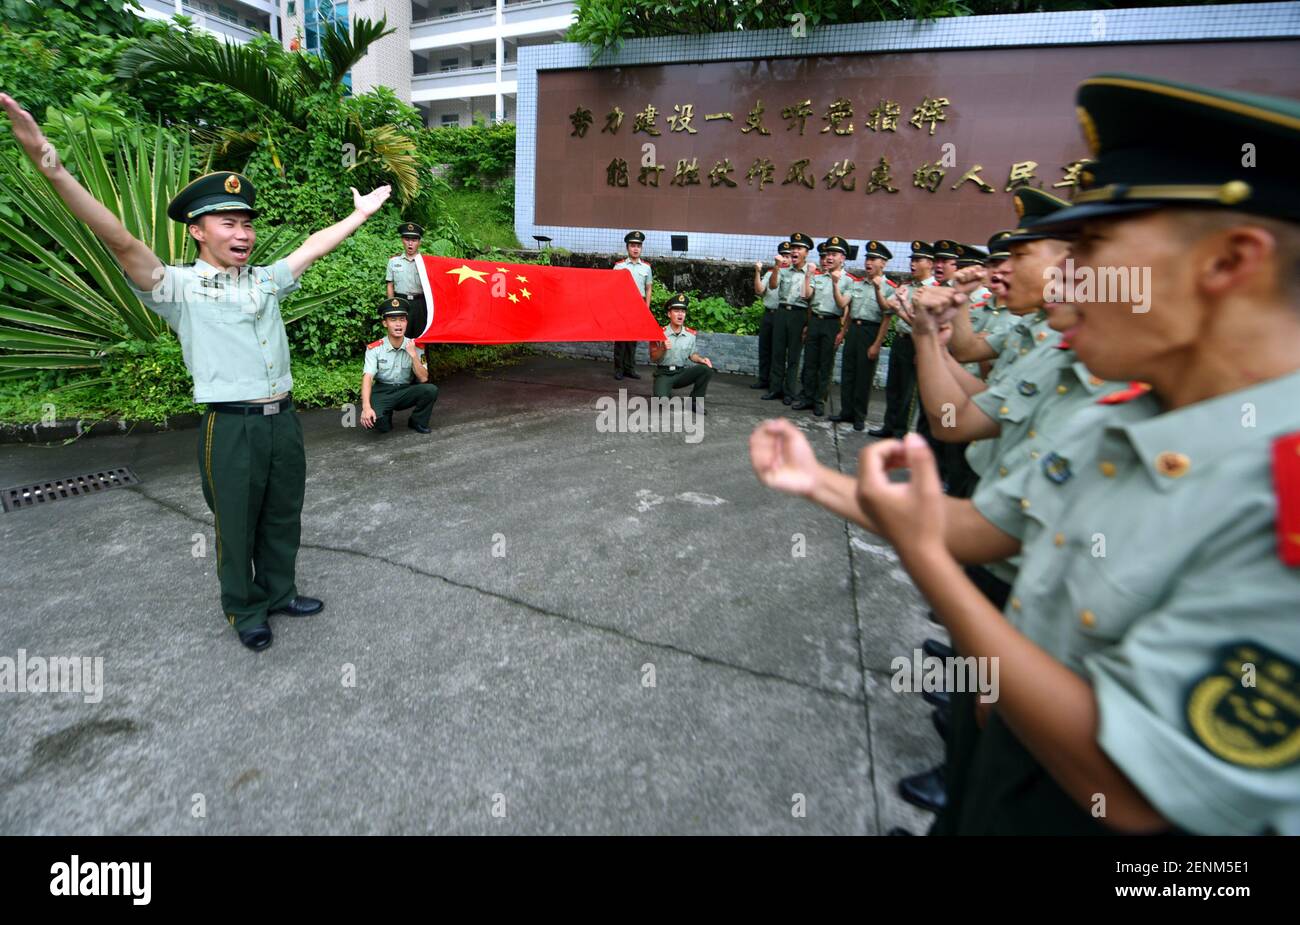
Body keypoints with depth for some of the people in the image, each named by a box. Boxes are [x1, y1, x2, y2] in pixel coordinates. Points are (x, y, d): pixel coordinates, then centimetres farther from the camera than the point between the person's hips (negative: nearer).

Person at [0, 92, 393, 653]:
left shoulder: (266, 282, 12)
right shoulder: (178, 288, -4)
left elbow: (312, 248, 18)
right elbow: (122, 244, -18)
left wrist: (360, 214, 24)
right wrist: (54, 171, -31)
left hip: (283, 419, 5)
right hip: (232, 428, -5)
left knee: (283, 519, 17)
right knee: (236, 527, 9)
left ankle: (278, 592, 37)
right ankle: (244, 612, 28)